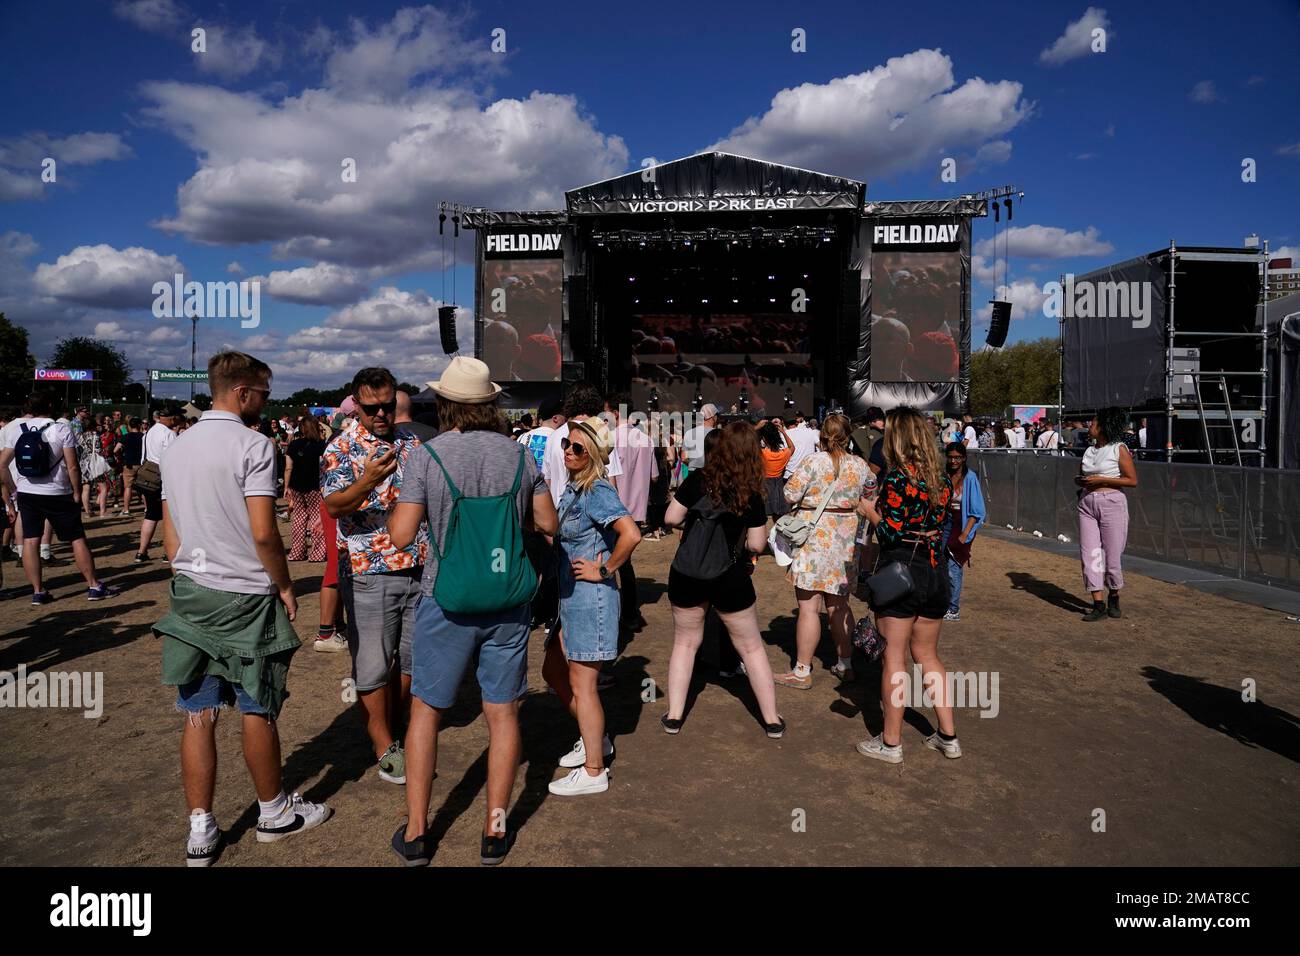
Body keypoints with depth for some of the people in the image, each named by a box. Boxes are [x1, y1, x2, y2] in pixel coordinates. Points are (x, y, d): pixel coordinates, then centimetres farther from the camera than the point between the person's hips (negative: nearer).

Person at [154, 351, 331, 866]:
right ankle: (274, 811, 25)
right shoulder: (251, 444, -14)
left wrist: (187, 580, 20)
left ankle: (201, 831, 18)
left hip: (191, 592, 7)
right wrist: (285, 586, -5)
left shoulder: (176, 447, 9)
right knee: (257, 710, 8)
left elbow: (170, 532, 13)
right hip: (245, 596, -6)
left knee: (198, 715, 9)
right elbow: (263, 532, -18)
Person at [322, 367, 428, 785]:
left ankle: (391, 727, 33)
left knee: (413, 658, 14)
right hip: (369, 572, -5)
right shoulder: (341, 448, -6)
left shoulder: (412, 444, 11)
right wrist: (368, 481, -36)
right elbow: (334, 506, -18)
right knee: (374, 663, 2)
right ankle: (385, 748, 15)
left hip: (419, 568, 5)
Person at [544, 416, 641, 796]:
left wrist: (603, 571, -21)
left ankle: (593, 772, 16)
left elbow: (631, 535, -32)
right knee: (553, 671, 19)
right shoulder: (571, 487, 9)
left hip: (591, 597, -9)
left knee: (581, 683, 1)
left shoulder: (598, 491, -18)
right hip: (569, 596, 10)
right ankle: (595, 738, 36)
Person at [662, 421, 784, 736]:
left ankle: (674, 716, 19)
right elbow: (756, 545, -8)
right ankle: (772, 720, 20)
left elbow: (671, 518, -6)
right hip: (731, 580, -1)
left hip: (686, 576, 1)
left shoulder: (697, 480, -10)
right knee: (751, 648, 13)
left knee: (685, 643, 19)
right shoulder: (751, 495, -10)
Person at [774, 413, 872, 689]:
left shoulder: (813, 462, -11)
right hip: (846, 538, 5)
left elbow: (790, 495, -12)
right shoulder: (860, 465, 3)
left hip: (815, 537, -5)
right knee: (839, 604, 17)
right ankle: (845, 664, 26)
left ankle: (802, 672, 5)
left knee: (809, 606, -1)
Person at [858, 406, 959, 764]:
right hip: (934, 573, 7)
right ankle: (948, 736, 23)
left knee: (894, 658, 4)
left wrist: (871, 510, 0)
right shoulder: (941, 477, 6)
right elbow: (939, 523, 14)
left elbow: (891, 534, -16)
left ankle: (891, 743, 13)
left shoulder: (897, 478, -15)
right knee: (928, 655, 19)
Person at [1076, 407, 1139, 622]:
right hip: (1087, 504, 5)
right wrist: (1080, 481, 1)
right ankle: (1098, 605, 1)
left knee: (1112, 556, 1)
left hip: (1112, 503, -5)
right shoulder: (1089, 451, 13)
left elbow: (1133, 480, -8)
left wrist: (1101, 479, -15)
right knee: (1089, 554, -3)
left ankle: (1114, 598, 24)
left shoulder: (1119, 449, -4)